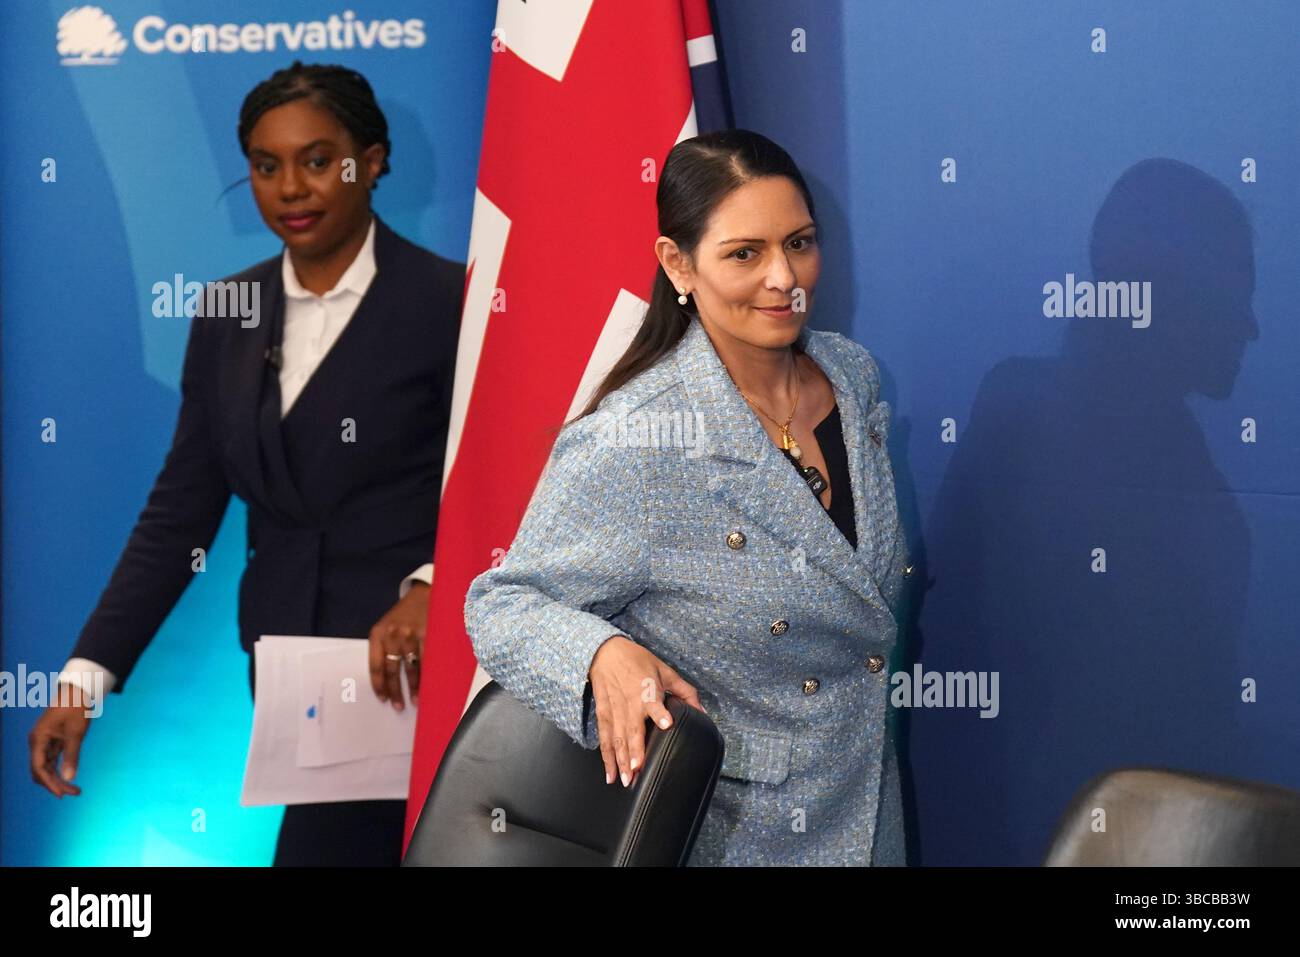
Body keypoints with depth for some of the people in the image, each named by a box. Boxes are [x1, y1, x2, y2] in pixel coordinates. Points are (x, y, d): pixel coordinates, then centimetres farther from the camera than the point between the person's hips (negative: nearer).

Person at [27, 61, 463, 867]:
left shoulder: (450, 300, -6)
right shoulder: (229, 314, 10)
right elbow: (181, 508, 10)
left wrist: (431, 587, -27)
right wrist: (87, 677, 3)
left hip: (399, 661, -5)